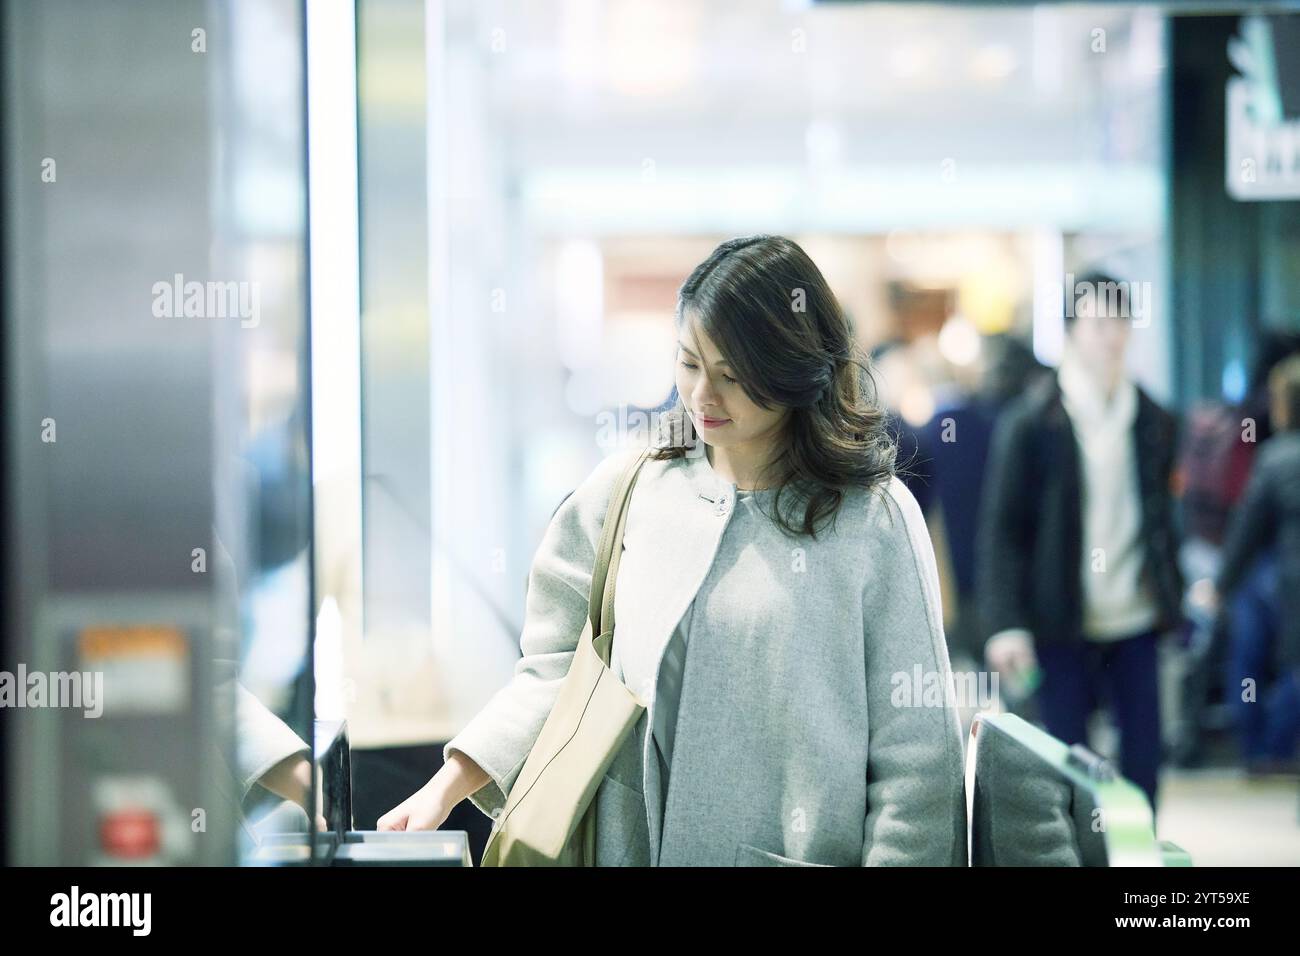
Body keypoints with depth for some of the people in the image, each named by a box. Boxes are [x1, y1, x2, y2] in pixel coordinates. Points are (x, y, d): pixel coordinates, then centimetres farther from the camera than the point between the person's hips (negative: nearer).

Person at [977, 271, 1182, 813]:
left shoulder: (1153, 422, 8)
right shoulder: (1029, 424, -6)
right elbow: (1001, 529, -6)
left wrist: (1171, 602, 11)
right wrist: (1006, 625, -14)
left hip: (1135, 622, 4)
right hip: (1062, 627, -4)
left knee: (1144, 759, 4)